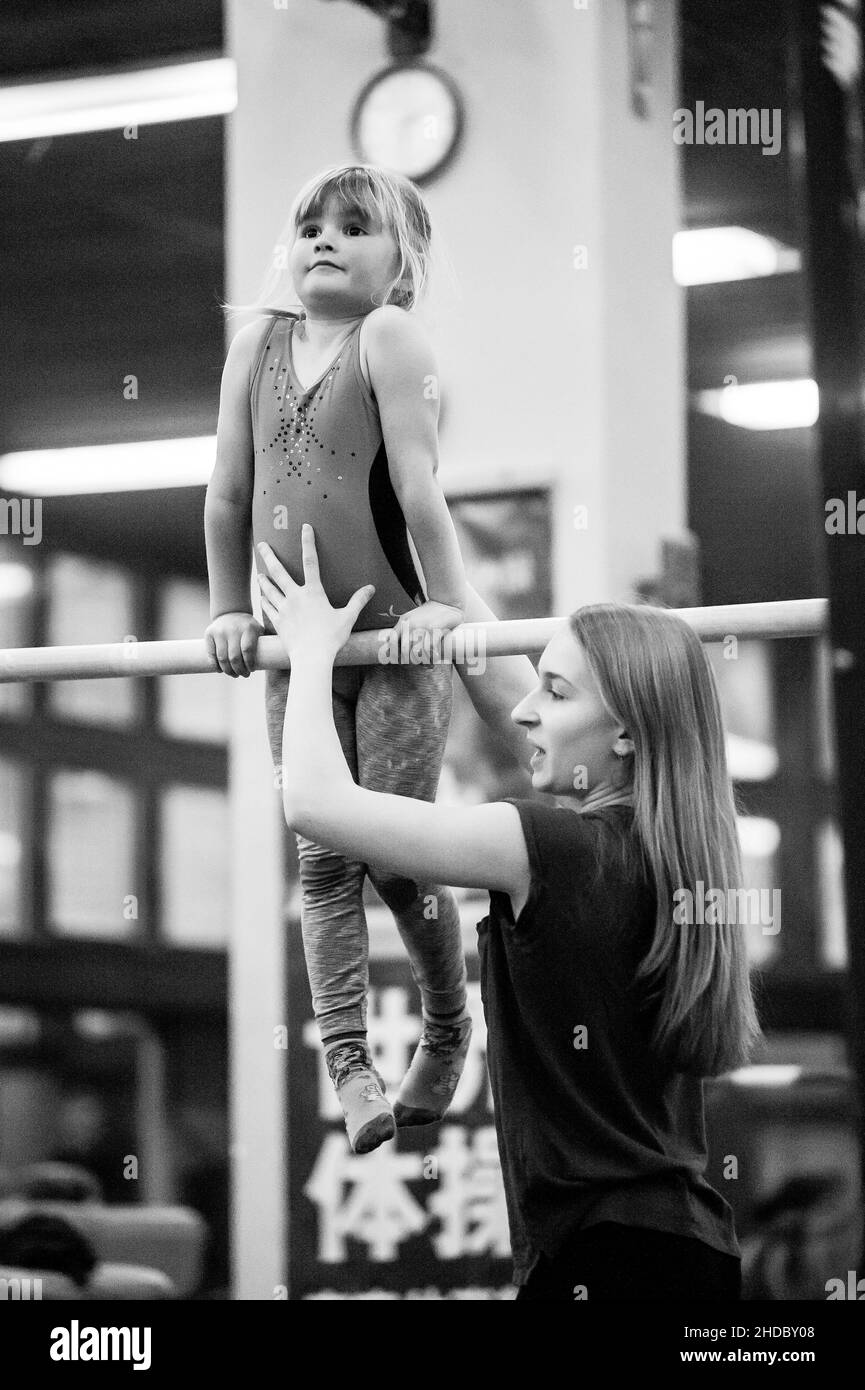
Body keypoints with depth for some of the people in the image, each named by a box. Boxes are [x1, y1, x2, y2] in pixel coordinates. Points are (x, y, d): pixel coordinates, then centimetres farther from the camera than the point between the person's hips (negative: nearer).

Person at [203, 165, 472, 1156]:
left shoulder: (389, 334, -11)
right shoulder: (258, 342, 4)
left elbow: (417, 484, -16)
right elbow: (228, 492, 7)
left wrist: (445, 599, -19)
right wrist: (229, 610, 7)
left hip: (396, 638, -5)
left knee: (394, 854, -1)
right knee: (322, 859, 0)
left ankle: (448, 1028, 22)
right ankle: (350, 1067, 0)